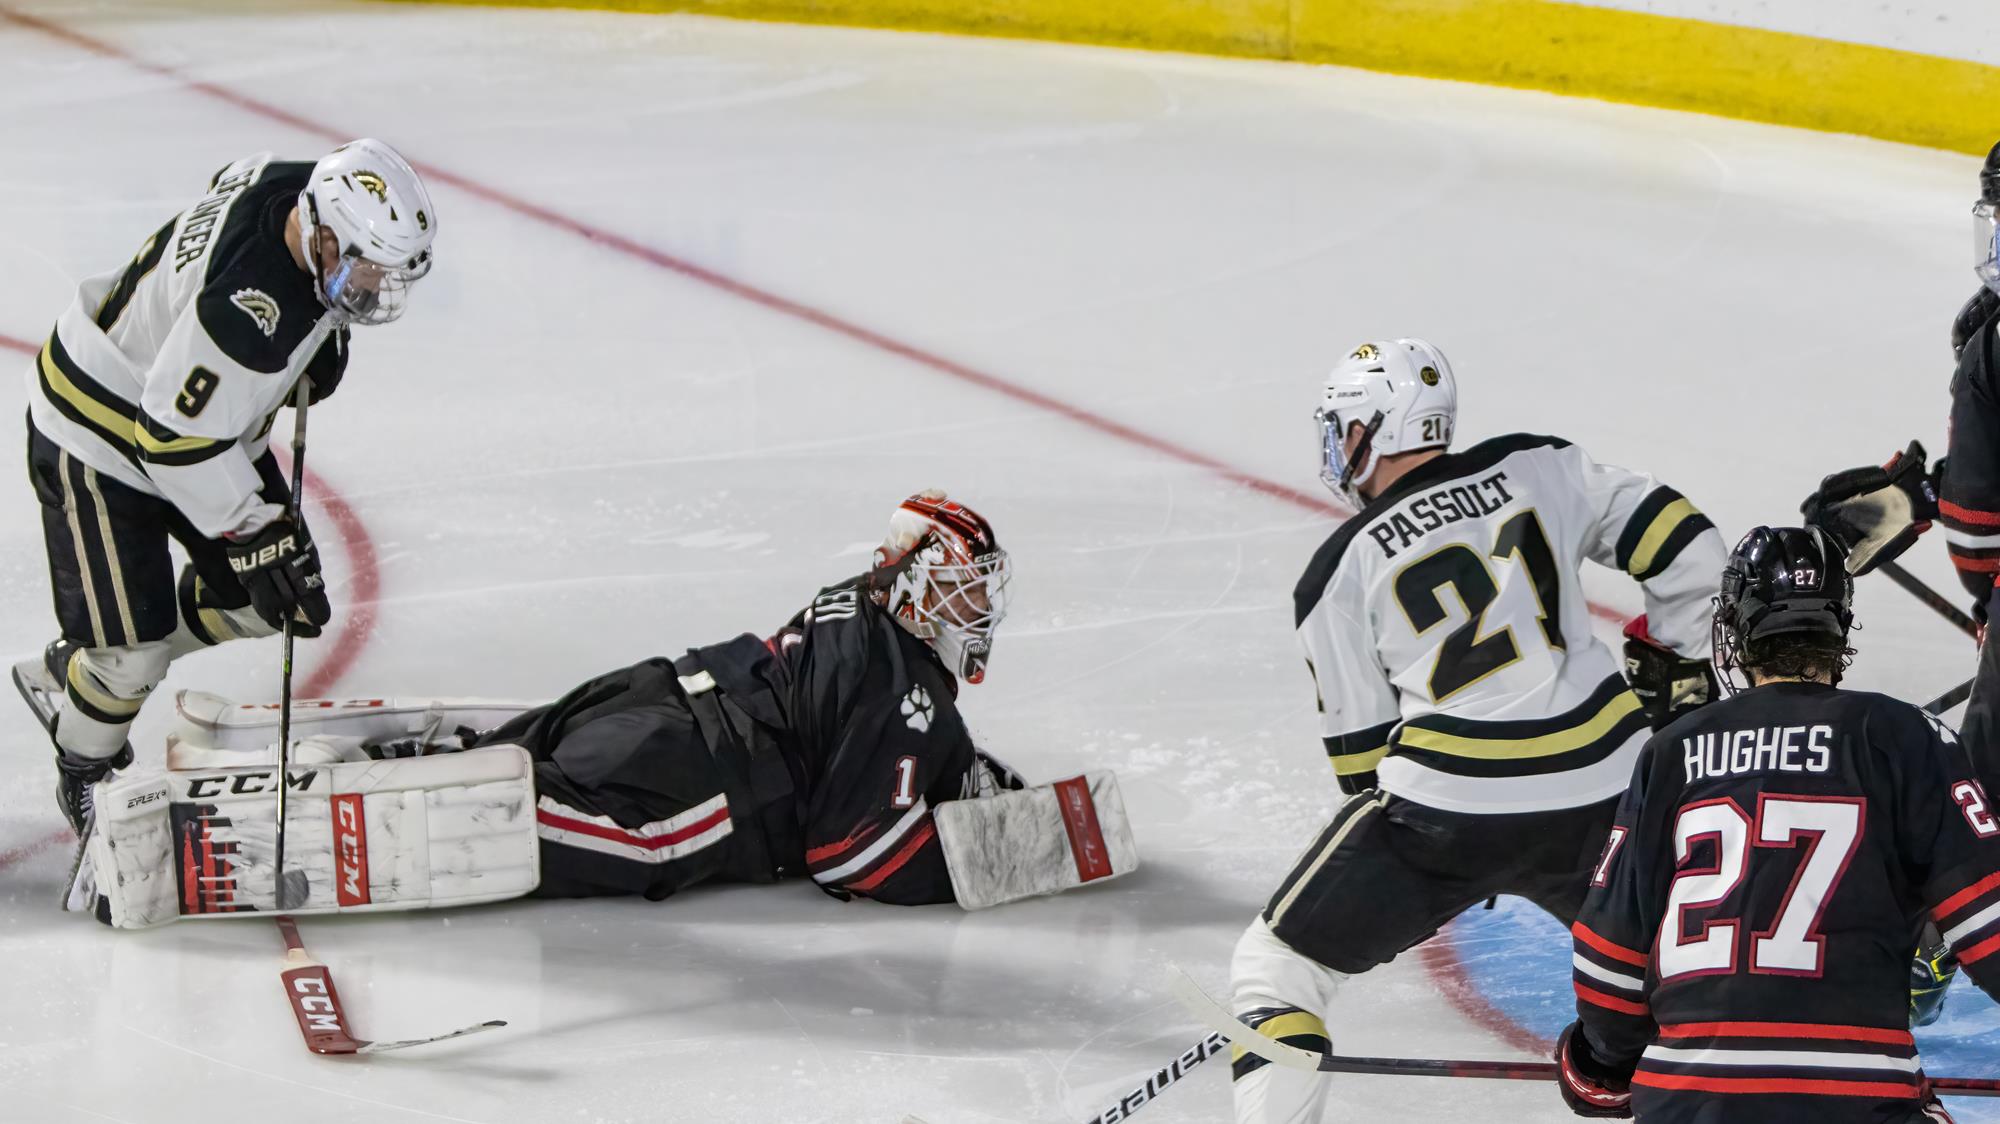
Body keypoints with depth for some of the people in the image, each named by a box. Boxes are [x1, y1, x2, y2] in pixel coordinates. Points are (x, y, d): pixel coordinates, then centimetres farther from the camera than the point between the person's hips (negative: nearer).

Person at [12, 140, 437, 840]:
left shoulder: (297, 184, -15)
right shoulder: (249, 313, -41)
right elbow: (177, 439, -33)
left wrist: (323, 337, 6)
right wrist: (256, 535, -25)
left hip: (210, 413, 9)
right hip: (100, 438, -9)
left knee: (254, 597, 13)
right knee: (131, 648, -9)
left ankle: (67, 676, 32)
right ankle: (85, 780, 21)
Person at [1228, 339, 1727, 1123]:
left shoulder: (1341, 573, 5)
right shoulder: (1540, 469, 9)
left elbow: (1361, 746, 9)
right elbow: (1683, 544, 6)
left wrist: (1447, 850, 23)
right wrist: (1678, 663, 22)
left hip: (1449, 795, -3)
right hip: (1603, 788, 4)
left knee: (1275, 966, 9)